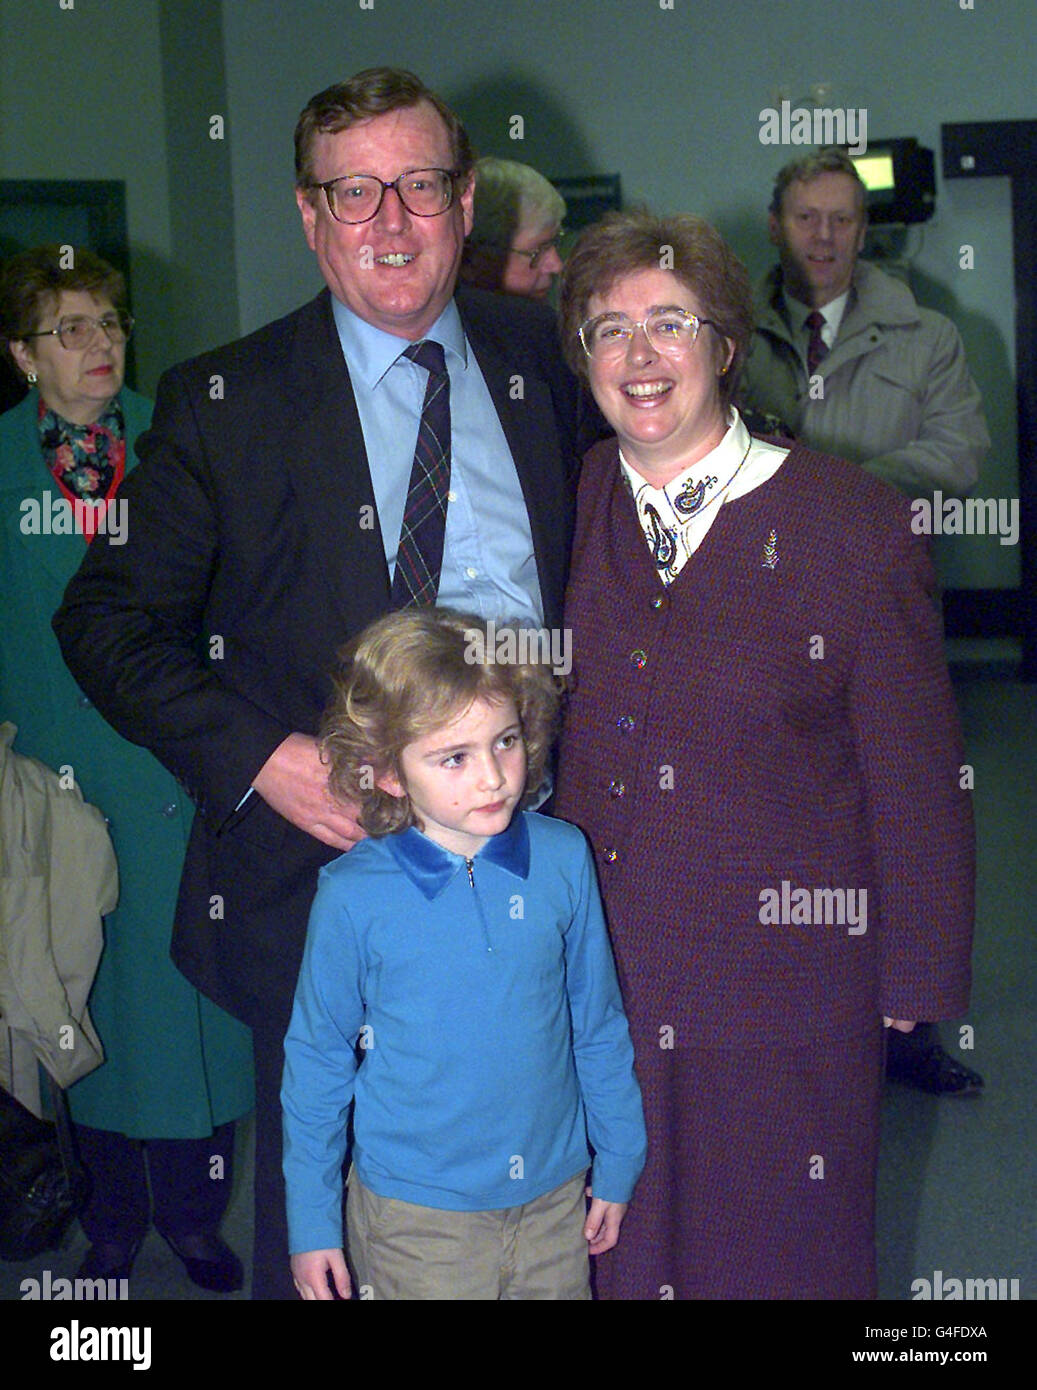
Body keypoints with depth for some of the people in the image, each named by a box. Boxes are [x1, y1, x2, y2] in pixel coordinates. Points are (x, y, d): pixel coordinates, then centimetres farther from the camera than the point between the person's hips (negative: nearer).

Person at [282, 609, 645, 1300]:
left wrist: (618, 1162, 11)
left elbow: (598, 1026, 5)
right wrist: (312, 1220, 2)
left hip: (556, 1193, 3)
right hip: (415, 1210, -2)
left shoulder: (564, 859, -7)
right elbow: (317, 1058, -3)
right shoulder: (354, 894, -14)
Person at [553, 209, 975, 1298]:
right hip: (596, 963, 3)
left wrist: (914, 977, -3)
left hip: (782, 974, -3)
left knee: (782, 1245, 13)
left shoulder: (856, 526, -11)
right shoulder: (567, 506, 0)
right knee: (617, 1244, 17)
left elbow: (914, 777, -6)